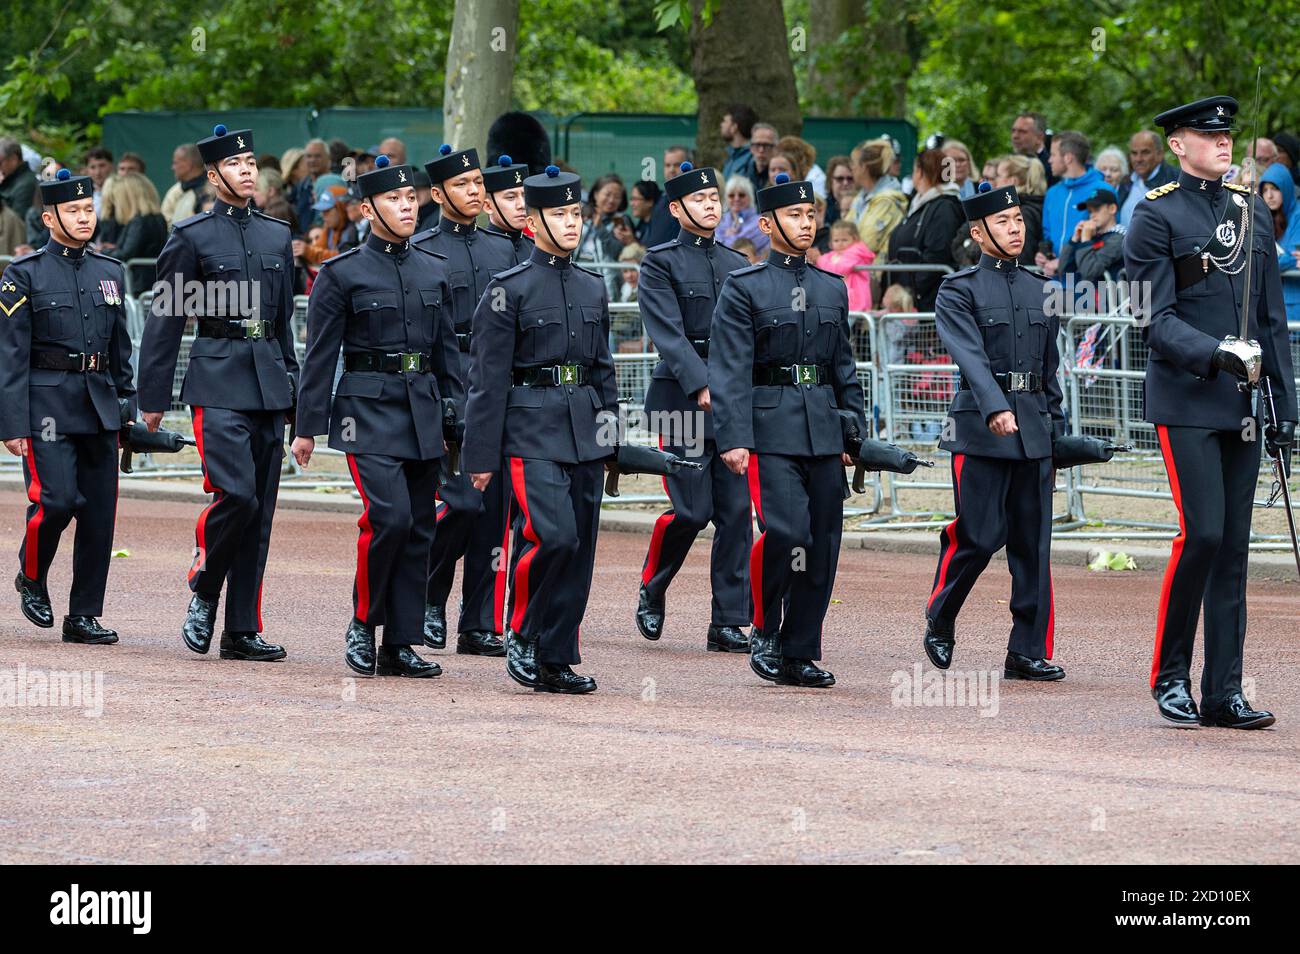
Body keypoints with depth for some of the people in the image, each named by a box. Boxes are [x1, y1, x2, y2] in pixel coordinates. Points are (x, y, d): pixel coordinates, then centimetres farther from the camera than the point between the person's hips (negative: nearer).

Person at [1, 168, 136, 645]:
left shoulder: (110, 273, 13)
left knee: (100, 512, 1)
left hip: (100, 407, 5)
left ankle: (84, 616, 8)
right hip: (48, 404, -5)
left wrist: (127, 409, 14)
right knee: (56, 500, -17)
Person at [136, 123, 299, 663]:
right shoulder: (191, 235, -1)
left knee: (261, 509, 3)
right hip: (218, 380, -5)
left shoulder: (277, 235, 15)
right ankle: (203, 590, 4)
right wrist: (153, 398, -3)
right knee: (236, 493, -19)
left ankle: (242, 630, 7)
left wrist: (292, 384, 17)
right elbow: (164, 321, -1)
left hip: (269, 384, 5)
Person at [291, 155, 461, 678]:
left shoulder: (436, 270, 12)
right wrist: (307, 428, -4)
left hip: (424, 413, 5)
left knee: (419, 528, 3)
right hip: (369, 408, -5)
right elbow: (320, 356, -2)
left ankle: (400, 645, 8)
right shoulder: (341, 274, -2)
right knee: (389, 516, -18)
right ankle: (362, 624, 0)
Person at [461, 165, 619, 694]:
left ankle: (556, 660, 9)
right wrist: (482, 457, -8)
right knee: (552, 535, -20)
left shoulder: (593, 288, 14)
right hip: (532, 432, -6)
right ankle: (521, 635, -2)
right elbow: (487, 379, -5)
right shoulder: (508, 290, -4)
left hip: (584, 432, 6)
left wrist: (613, 440, 17)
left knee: (579, 547, 3)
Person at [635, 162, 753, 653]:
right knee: (691, 511, -8)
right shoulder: (660, 263, -1)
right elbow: (669, 333, -12)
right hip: (681, 399, -5)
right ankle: (652, 593, 19)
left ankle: (728, 624, 1)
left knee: (737, 511, -2)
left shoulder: (737, 264, 15)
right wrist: (703, 387, -23)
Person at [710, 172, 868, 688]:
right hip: (771, 429, -5)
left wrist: (856, 431, 13)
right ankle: (764, 630, 1)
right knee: (786, 530, -20)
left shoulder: (832, 289, 15)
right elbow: (729, 370, -7)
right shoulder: (743, 287, -1)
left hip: (824, 431, 5)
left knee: (823, 544, 2)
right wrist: (733, 439, -16)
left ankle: (799, 654, 10)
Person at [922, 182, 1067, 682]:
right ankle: (939, 624, 17)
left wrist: (1056, 436, 17)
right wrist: (996, 409, -32)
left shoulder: (1039, 289, 15)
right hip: (979, 430, -5)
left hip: (1033, 429, 5)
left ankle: (1029, 652, 4)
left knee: (1033, 543, 2)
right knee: (977, 538, -7)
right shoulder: (959, 290, -2)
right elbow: (971, 356, -17)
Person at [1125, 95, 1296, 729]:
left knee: (1234, 547, 4)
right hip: (1185, 402, -6)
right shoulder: (1156, 216, -4)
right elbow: (1156, 321, -10)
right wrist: (1216, 355, -26)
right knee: (1202, 534, -14)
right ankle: (1170, 676, 1)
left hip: (1239, 406, 6)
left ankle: (1224, 694, 6)